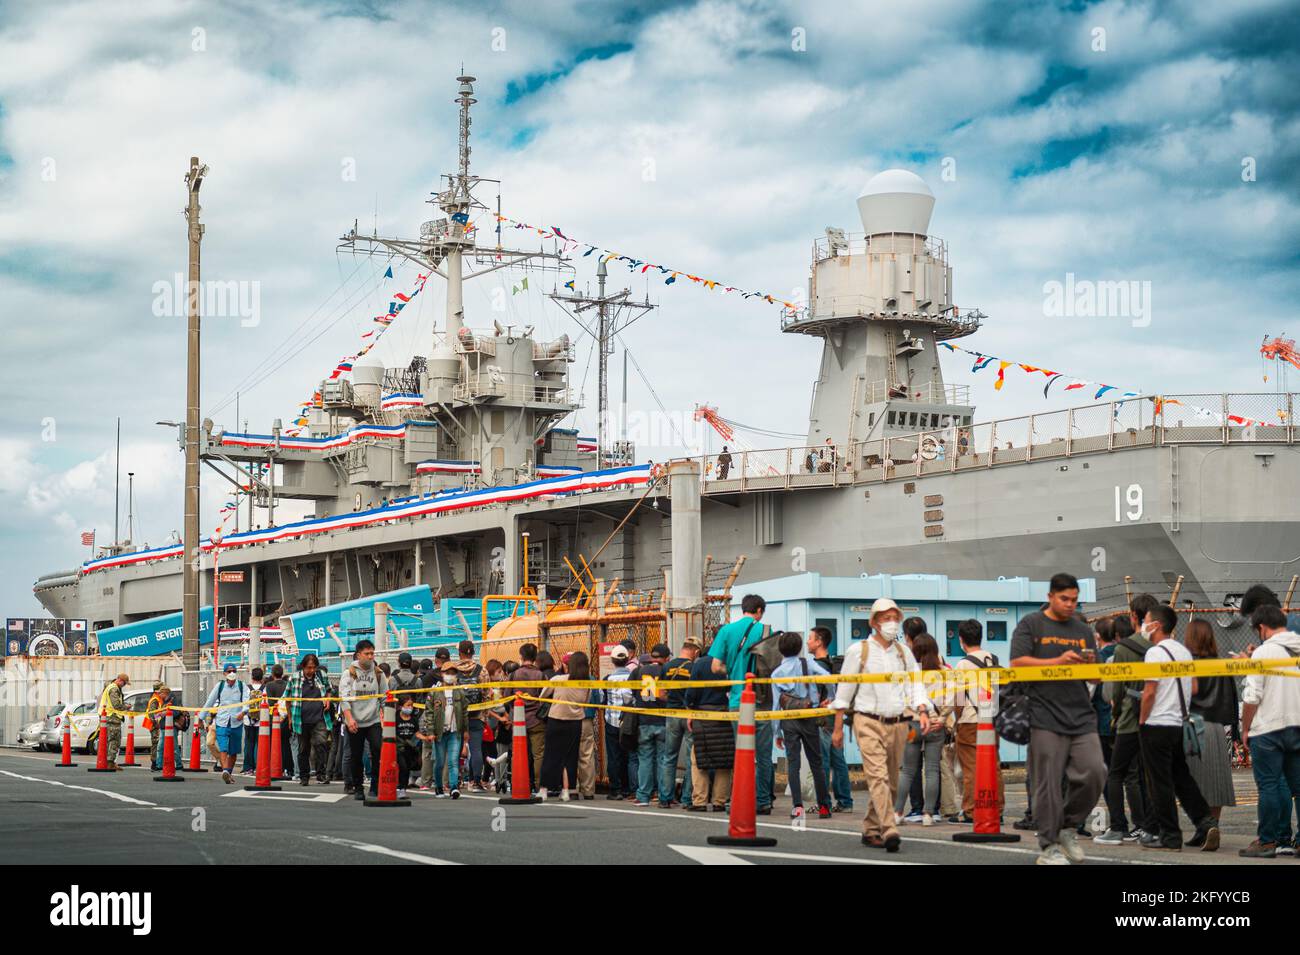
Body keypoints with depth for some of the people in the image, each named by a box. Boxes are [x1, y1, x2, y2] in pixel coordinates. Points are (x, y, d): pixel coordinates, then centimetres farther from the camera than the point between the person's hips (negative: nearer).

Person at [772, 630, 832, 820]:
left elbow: (777, 705, 2)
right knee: (816, 763, 7)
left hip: (789, 721, 0)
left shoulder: (777, 673, 4)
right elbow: (828, 677, -14)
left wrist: (777, 733, 7)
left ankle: (797, 806, -12)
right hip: (809, 718, 0)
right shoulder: (808, 664, 2)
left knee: (793, 763, 0)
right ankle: (824, 806, 8)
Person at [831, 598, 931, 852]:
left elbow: (915, 685, 9)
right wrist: (838, 727, 4)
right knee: (878, 776, -18)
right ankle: (889, 831, -28)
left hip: (897, 724, 5)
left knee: (891, 781, 8)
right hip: (869, 723, -5)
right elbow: (844, 690, 5)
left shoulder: (904, 652, 13)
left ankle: (871, 830, 20)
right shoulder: (859, 651, 1)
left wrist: (922, 710, -10)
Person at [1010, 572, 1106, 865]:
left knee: (1094, 773, -7)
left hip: (1082, 717, 5)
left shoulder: (1083, 630, 18)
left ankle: (1068, 827, 15)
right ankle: (1049, 846, 6)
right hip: (1046, 717, -5)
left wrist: (1089, 664, -2)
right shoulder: (1031, 624, 4)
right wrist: (1058, 661, -14)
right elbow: (1017, 663, -7)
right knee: (1048, 784, -4)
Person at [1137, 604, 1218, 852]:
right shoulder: (1184, 651, 12)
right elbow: (1193, 688, 15)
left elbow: (1149, 692, -17)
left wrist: (1142, 720, -7)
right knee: (1182, 778, 15)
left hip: (1156, 726, -8)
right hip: (1179, 724, 8)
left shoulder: (1155, 653, -14)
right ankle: (1206, 823, 4)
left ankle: (1168, 837, 1)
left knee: (1161, 783, -2)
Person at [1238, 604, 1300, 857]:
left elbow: (1252, 697, -11)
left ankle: (1267, 841, 2)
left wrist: (1245, 729, -2)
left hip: (1268, 729, -5)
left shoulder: (1263, 652, -10)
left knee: (1269, 786, -1)